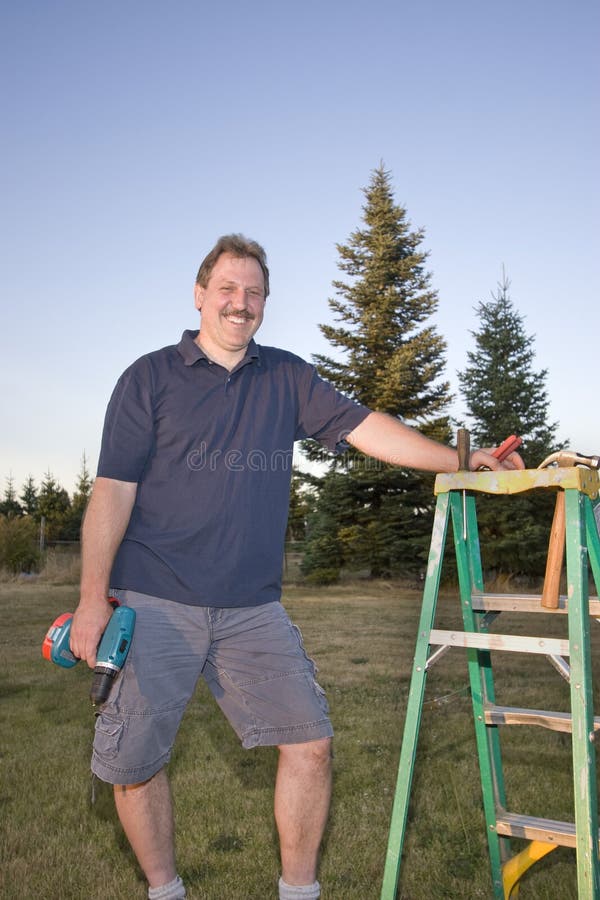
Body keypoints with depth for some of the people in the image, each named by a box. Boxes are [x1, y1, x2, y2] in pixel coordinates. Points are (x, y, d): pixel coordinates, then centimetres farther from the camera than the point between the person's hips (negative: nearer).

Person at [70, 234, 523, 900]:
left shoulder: (287, 377, 11)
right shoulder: (151, 377, 1)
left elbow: (363, 427, 4)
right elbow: (113, 490, -3)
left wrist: (458, 460, -6)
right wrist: (93, 597, -9)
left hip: (253, 607, 3)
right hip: (155, 603, -2)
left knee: (309, 741, 1)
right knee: (134, 761, 5)